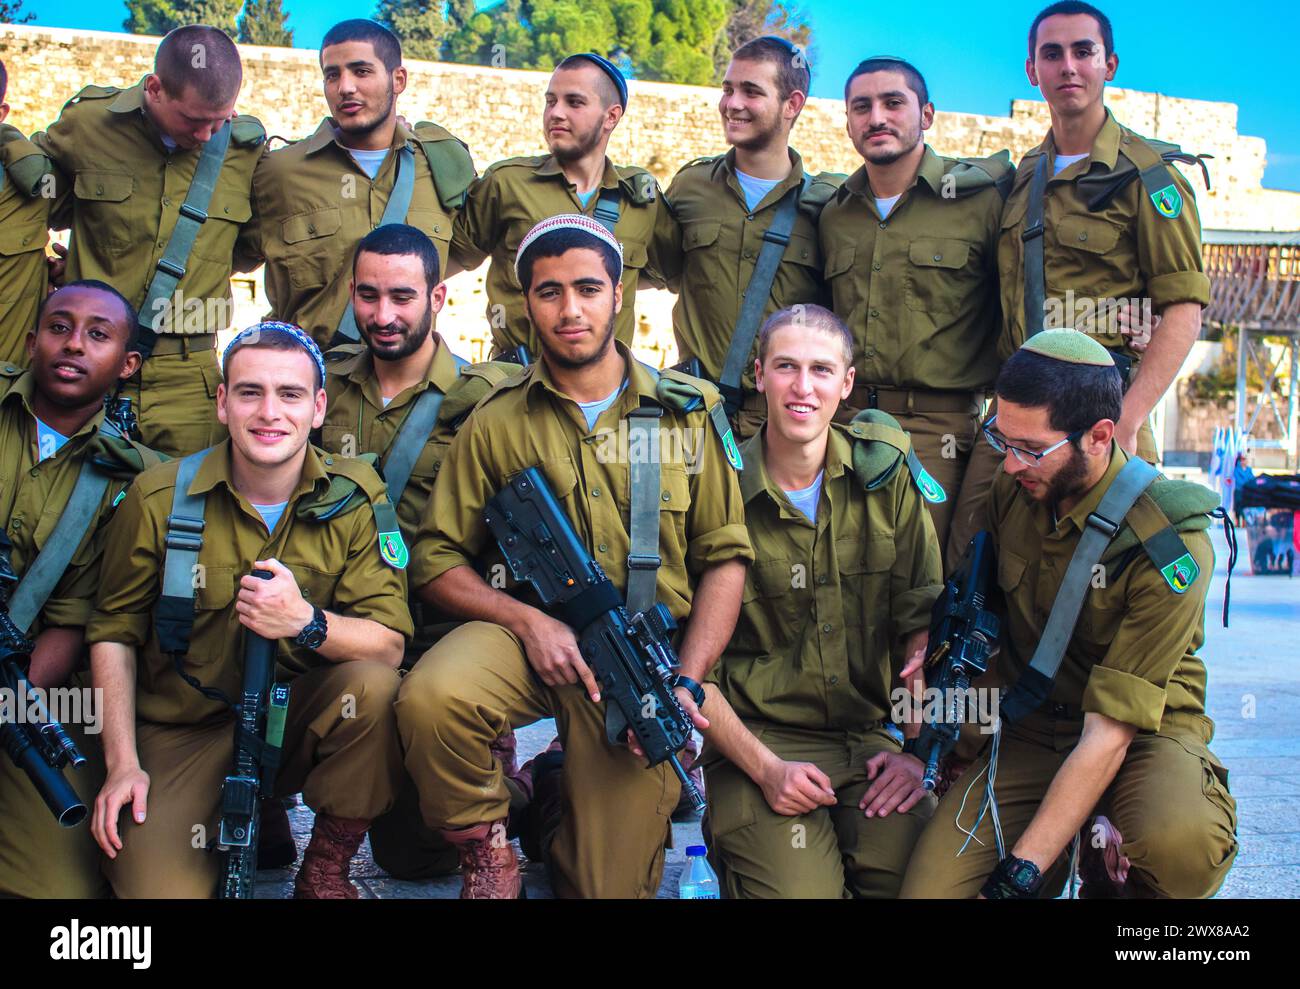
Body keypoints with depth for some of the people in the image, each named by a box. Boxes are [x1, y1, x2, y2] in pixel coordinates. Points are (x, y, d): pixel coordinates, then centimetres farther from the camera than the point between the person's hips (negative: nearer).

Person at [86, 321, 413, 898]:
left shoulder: (355, 496, -6)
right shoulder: (159, 498, -6)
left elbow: (389, 645, -12)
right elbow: (114, 632, 2)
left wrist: (306, 622, -32)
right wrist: (122, 763, -7)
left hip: (300, 719, 1)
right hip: (184, 731, -1)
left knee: (373, 687, -31)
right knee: (159, 889, -23)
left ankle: (324, 872, -6)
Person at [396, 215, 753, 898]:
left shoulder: (688, 411, 6)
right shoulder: (496, 423, 4)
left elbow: (725, 558, 4)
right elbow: (436, 559, 3)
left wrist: (686, 683, -9)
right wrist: (528, 619, -14)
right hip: (525, 634, 0)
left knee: (614, 883, -9)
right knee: (430, 698, -34)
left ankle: (567, 839, 28)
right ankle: (485, 847, -6)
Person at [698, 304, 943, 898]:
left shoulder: (885, 476, 4)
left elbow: (923, 620, 7)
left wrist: (920, 748, -5)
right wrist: (765, 769, -14)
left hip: (870, 737, 3)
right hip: (755, 741, -2)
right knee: (800, 890, -24)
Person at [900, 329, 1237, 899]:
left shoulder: (1168, 547, -20)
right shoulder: (1012, 488, -4)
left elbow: (1109, 732, -23)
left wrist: (1021, 869, -27)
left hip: (1146, 732, -3)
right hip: (1028, 733, 3)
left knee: (1182, 845, -38)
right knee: (928, 887, -21)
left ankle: (1108, 876, -2)